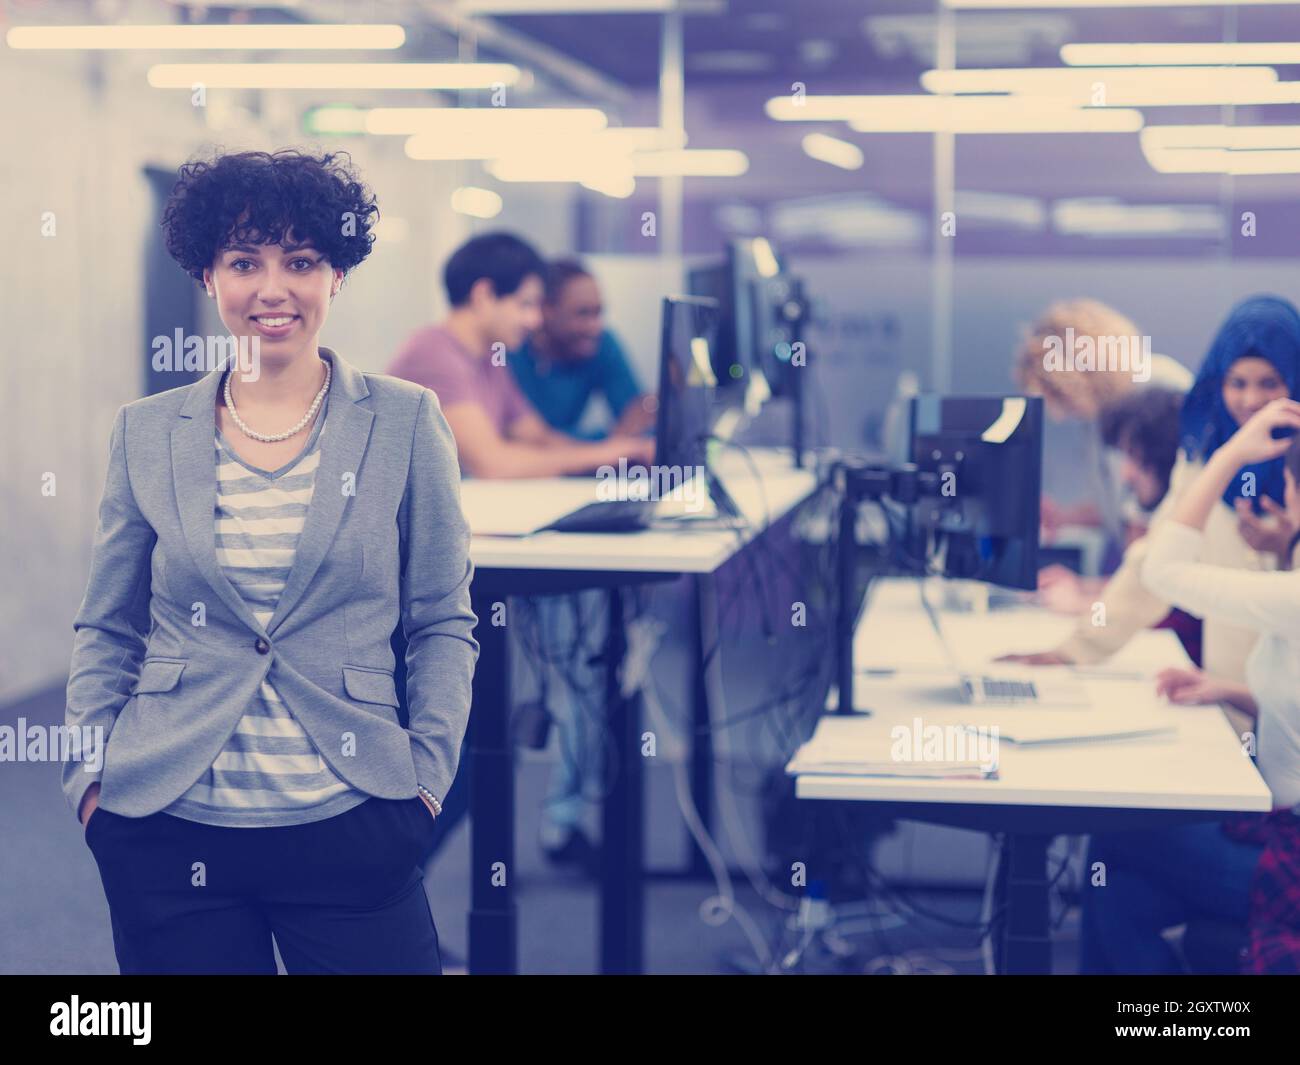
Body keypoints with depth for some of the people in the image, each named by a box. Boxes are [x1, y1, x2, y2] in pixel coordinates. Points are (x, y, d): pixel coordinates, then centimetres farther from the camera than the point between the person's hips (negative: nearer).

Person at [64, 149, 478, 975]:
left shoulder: (406, 422, 2)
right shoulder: (149, 433, 6)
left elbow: (444, 623, 5)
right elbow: (106, 630, 12)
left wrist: (429, 773, -4)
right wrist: (92, 775, 1)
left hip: (352, 833, -1)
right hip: (168, 833, 1)